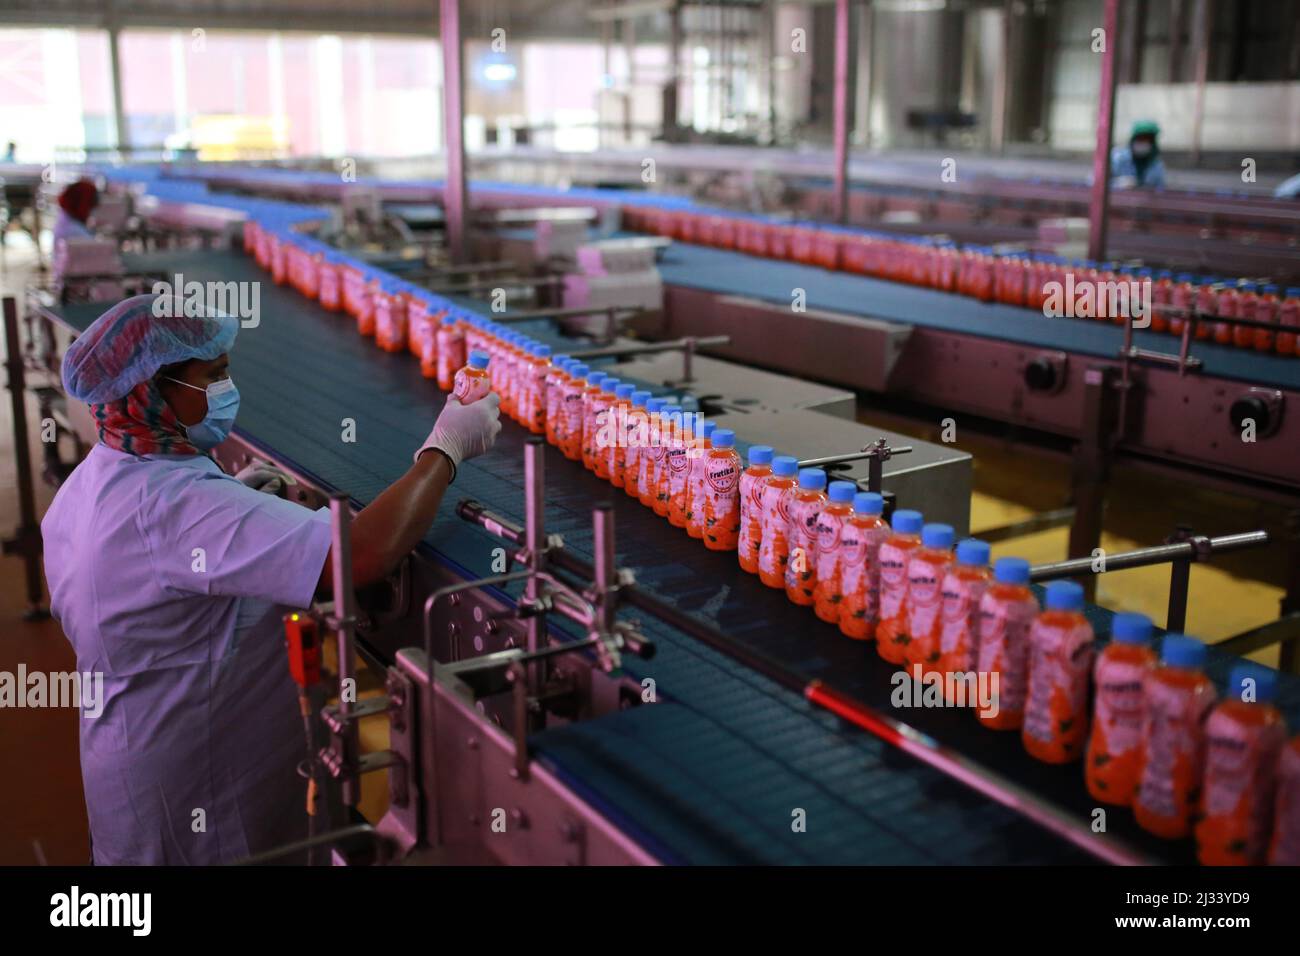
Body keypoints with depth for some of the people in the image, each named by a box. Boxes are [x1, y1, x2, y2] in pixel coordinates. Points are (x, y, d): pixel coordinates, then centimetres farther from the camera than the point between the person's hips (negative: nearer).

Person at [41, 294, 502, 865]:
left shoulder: (87, 483, 0)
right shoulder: (175, 502, -32)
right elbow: (364, 555, -40)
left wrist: (227, 498, 6)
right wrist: (447, 447, -26)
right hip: (196, 796, -9)